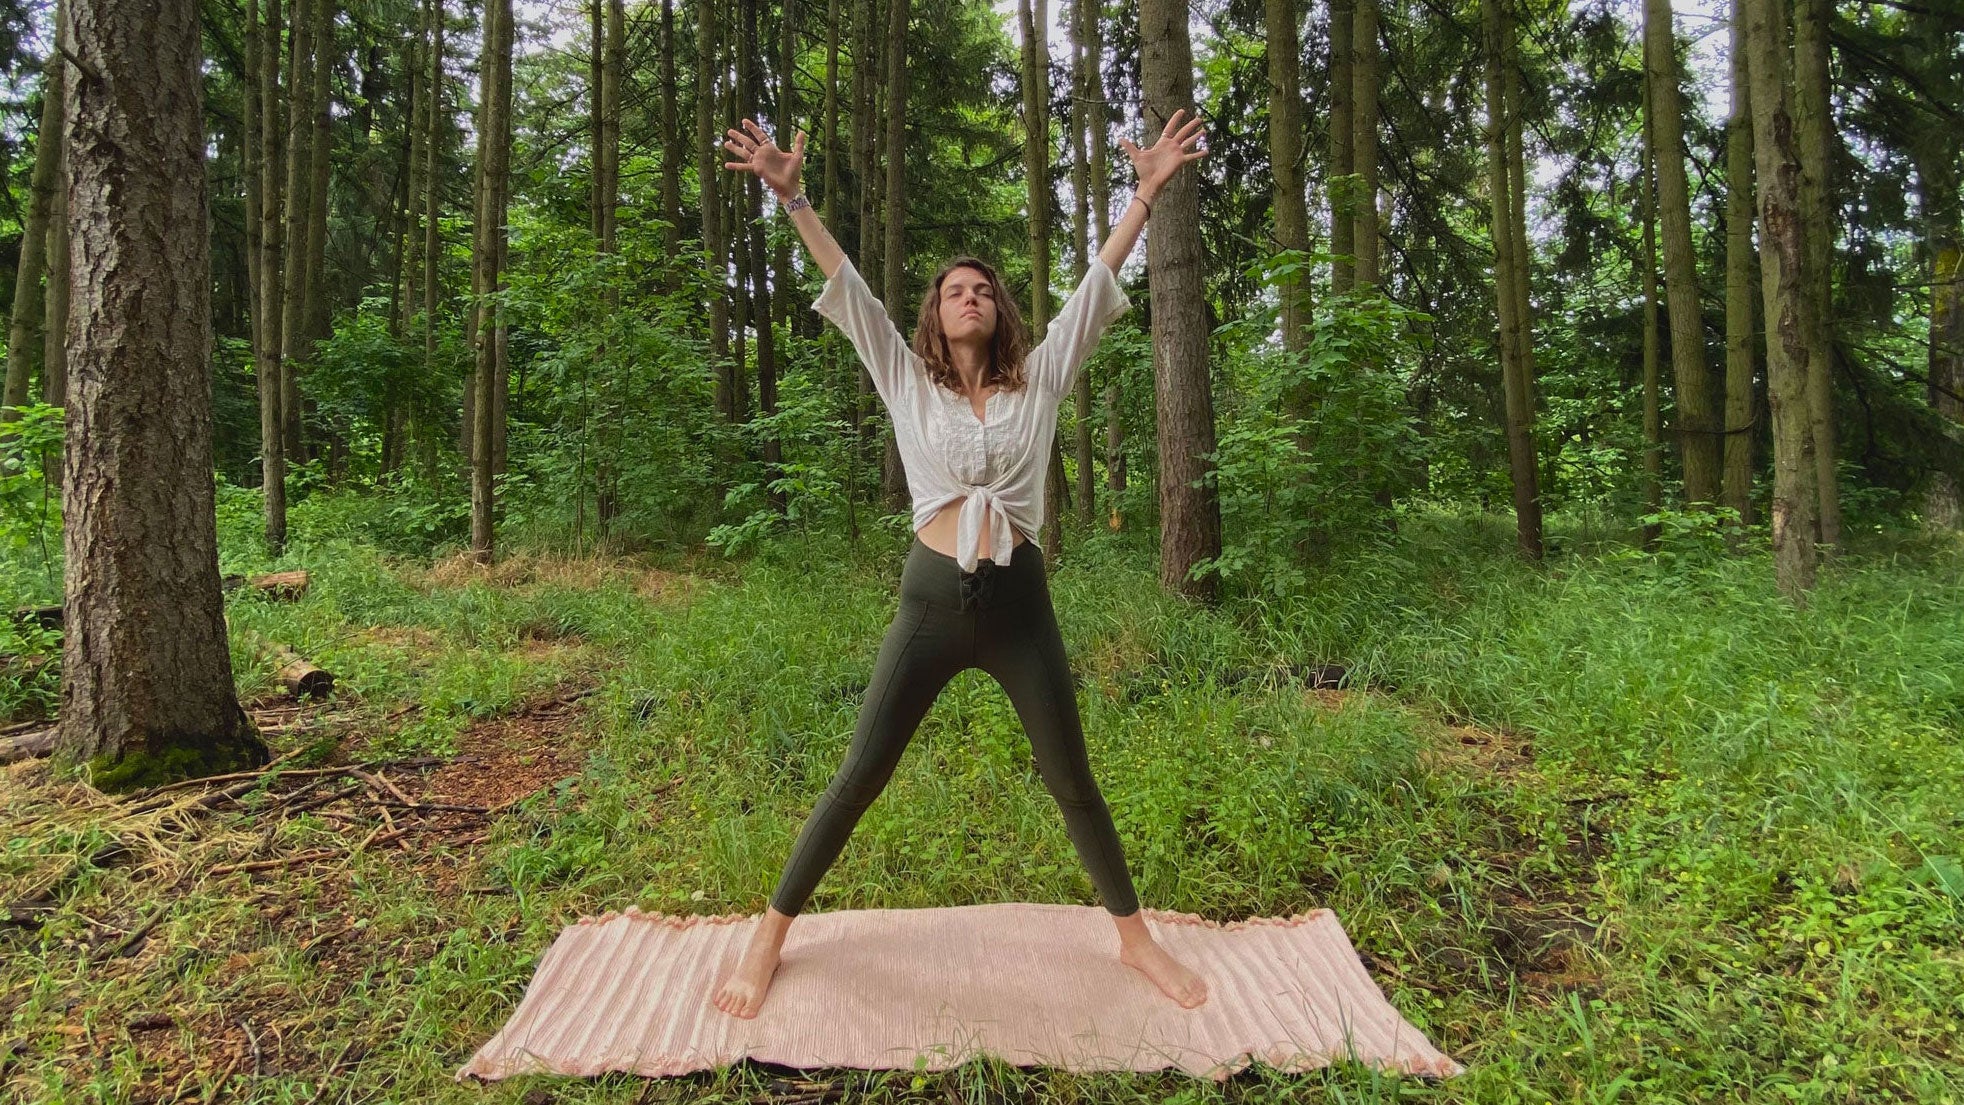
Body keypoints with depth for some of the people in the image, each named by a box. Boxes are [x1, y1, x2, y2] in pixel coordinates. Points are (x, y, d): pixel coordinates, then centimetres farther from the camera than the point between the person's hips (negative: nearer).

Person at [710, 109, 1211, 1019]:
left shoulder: (1040, 378, 9)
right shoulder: (906, 381, 7)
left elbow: (1098, 283, 6)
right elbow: (845, 286, 1)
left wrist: (1148, 192, 1)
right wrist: (792, 195, -6)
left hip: (1020, 603, 1)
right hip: (931, 602, -1)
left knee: (1072, 781, 12)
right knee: (858, 778, 5)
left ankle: (1135, 937, 31)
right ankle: (769, 936, 22)